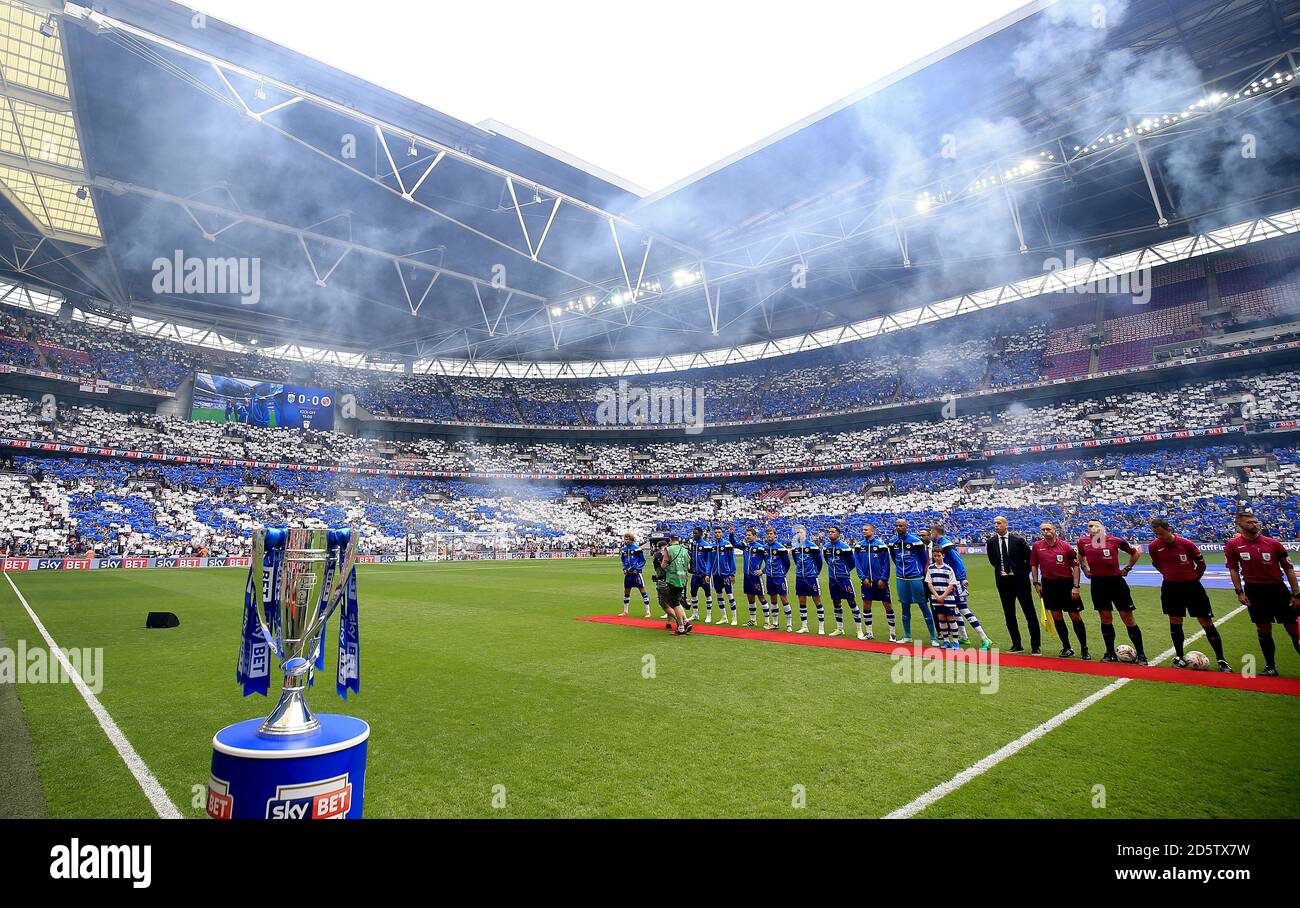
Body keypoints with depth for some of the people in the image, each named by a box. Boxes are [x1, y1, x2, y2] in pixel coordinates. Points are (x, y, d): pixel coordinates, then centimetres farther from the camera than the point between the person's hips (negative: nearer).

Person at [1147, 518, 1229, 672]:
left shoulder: (1187, 544, -13)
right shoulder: (1153, 546, -8)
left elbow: (1201, 564, 1)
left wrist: (1193, 579, 9)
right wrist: (1171, 575, 12)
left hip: (1191, 586, -2)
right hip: (1170, 588, 2)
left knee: (1207, 622, 1)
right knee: (1175, 622, 9)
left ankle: (1221, 660, 10)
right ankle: (1179, 657, 20)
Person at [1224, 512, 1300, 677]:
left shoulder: (1273, 543, -2)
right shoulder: (1233, 545, -3)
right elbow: (1233, 569, 2)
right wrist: (1239, 592, -5)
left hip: (1278, 588, 1)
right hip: (1254, 591, 0)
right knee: (1263, 630, 7)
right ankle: (1270, 667, 18)